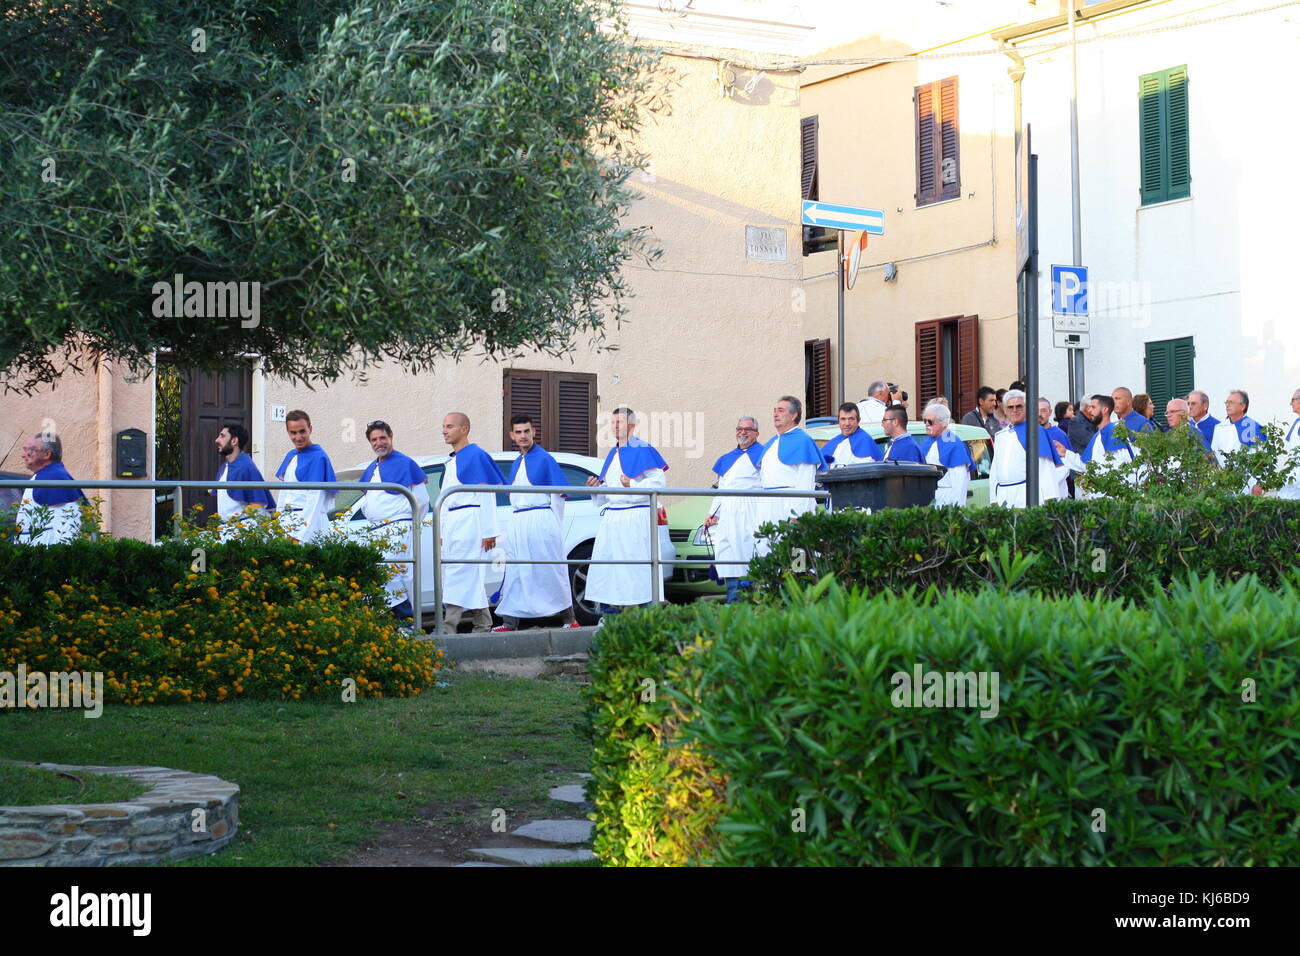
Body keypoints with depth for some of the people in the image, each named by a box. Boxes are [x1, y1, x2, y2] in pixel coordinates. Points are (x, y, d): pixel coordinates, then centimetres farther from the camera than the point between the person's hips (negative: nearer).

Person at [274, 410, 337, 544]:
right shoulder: (291, 455, 15)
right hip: (287, 520, 7)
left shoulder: (317, 457, -10)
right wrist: (279, 520, 14)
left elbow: (315, 501, -14)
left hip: (310, 521, -7)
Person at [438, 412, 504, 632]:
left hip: (469, 521, -9)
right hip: (451, 523, 9)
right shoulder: (451, 461, 19)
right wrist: (442, 530, 22)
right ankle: (483, 626, 13)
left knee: (458, 573, -14)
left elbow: (487, 495, -11)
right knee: (472, 576, 9)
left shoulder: (476, 456, -7)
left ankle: (448, 628, -19)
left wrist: (489, 531, -15)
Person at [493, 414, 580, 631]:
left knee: (551, 572, -1)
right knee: (515, 573, 2)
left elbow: (558, 493, -6)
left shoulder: (544, 459, -5)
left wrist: (555, 527, -6)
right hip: (517, 523, 7)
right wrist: (514, 524, 14)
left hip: (541, 521, -7)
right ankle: (510, 622, 2)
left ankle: (570, 619, 8)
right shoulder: (516, 463, 17)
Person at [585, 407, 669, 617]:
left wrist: (632, 485, -24)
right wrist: (596, 487, 8)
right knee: (605, 563, 4)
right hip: (611, 517, 8)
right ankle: (609, 613, 8)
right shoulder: (613, 454, 20)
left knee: (636, 565, -9)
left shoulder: (643, 451, -5)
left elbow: (658, 481, -12)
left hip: (635, 518, -8)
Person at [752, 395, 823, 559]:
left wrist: (796, 515, -20)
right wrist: (760, 507, 16)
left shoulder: (803, 441, -5)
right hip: (766, 508, 8)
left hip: (790, 506, -8)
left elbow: (805, 484, -13)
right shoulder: (771, 444, 21)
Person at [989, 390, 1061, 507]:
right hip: (1003, 495, 5)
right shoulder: (1000, 436, 20)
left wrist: (1048, 498, -13)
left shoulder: (1035, 430, 3)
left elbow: (1045, 466, -5)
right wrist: (993, 500, 14)